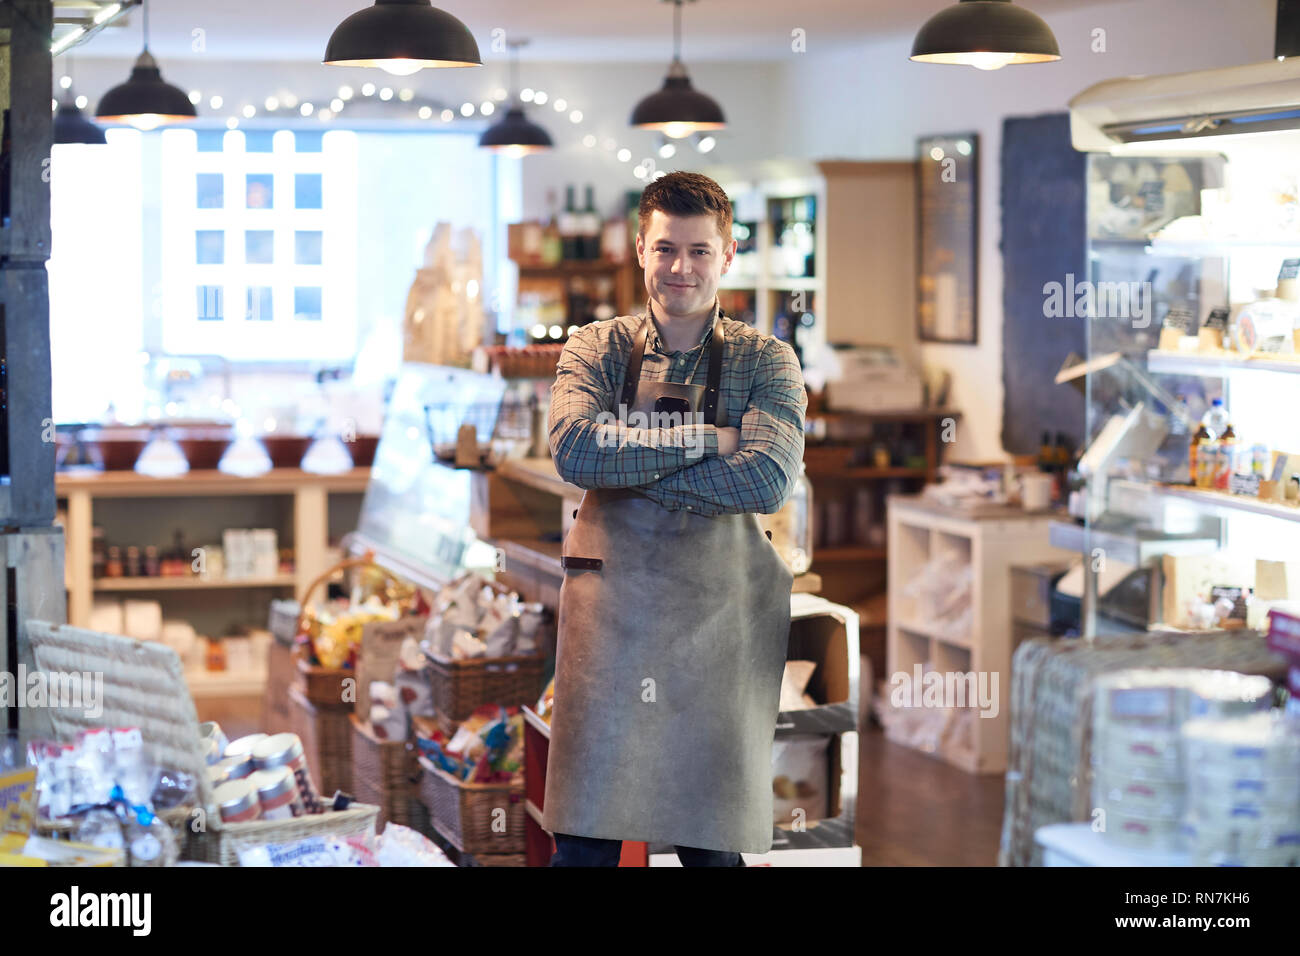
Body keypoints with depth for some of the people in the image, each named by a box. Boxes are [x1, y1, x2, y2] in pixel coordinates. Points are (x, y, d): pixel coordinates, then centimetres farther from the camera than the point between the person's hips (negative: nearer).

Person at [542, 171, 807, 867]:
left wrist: (627, 467, -11)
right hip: (609, 605, 0)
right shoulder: (595, 350, 8)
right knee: (585, 841, 0)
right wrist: (702, 438, -11)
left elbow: (770, 479, -12)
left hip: (722, 618, 0)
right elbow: (573, 448, -12)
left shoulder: (767, 362, 6)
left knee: (711, 845, 4)